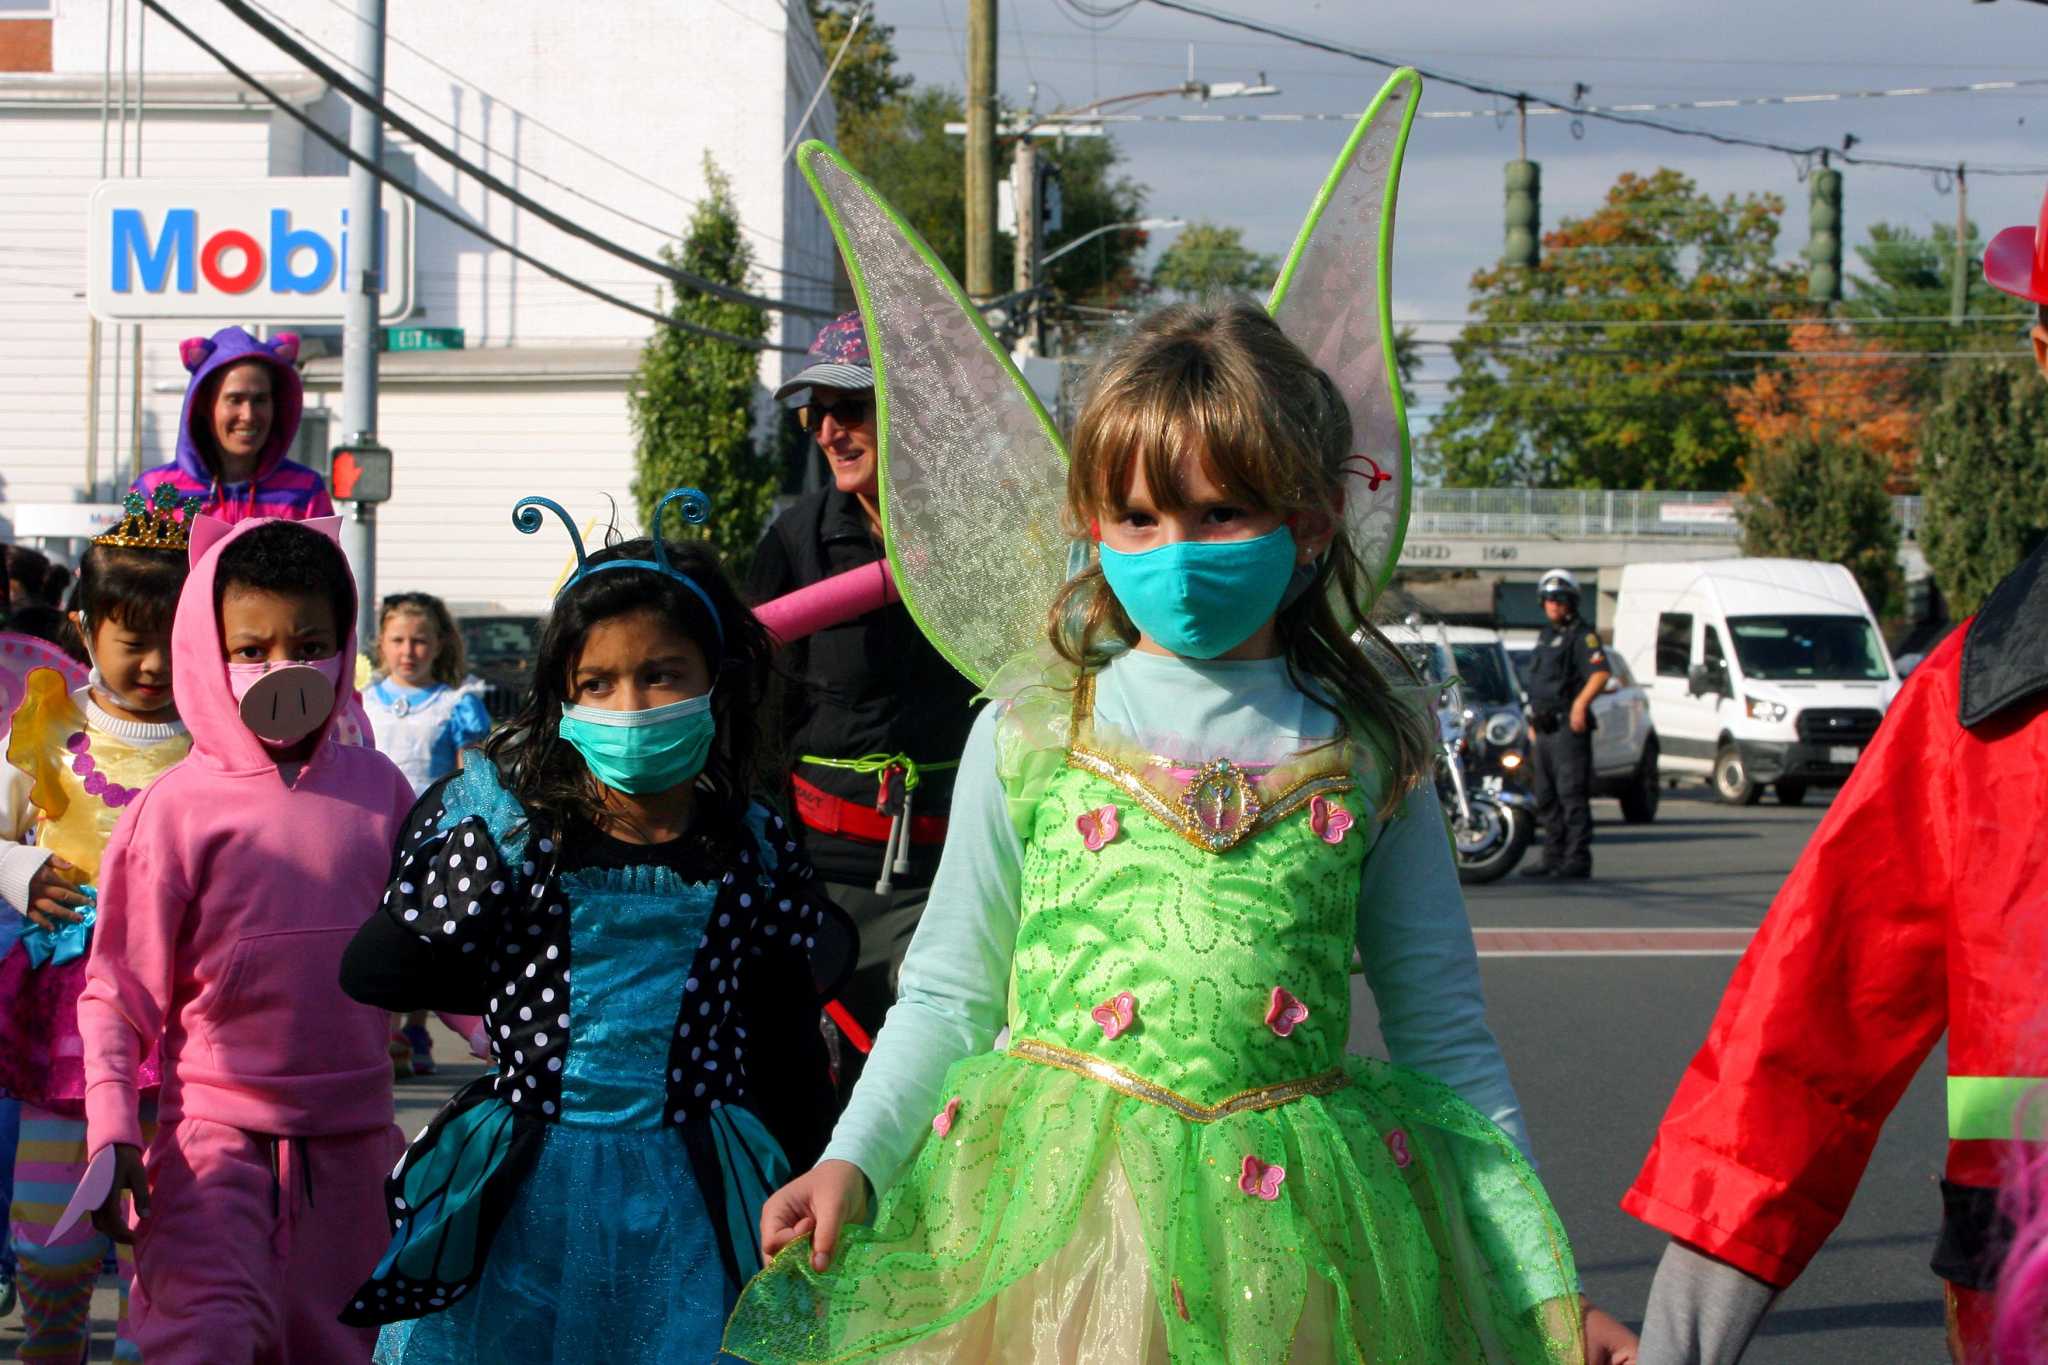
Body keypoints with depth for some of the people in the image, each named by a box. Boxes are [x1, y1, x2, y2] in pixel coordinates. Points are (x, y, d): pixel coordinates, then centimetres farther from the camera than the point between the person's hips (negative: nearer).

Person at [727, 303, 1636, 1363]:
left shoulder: (1365, 755, 4)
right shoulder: (1029, 733, 3)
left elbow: (1444, 1040, 9)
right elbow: (946, 998, 8)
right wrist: (851, 1163, -8)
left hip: (1289, 1234, 0)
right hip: (1056, 1219, 0)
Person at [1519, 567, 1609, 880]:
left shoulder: (1582, 636, -7)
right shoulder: (1545, 637, 22)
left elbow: (1601, 672, -20)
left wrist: (1580, 704, -29)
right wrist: (1533, 719, 24)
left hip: (1569, 727, -9)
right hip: (1545, 726, 9)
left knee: (1572, 794, -11)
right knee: (1546, 797, 12)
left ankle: (1578, 859, -13)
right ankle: (1554, 857, 18)